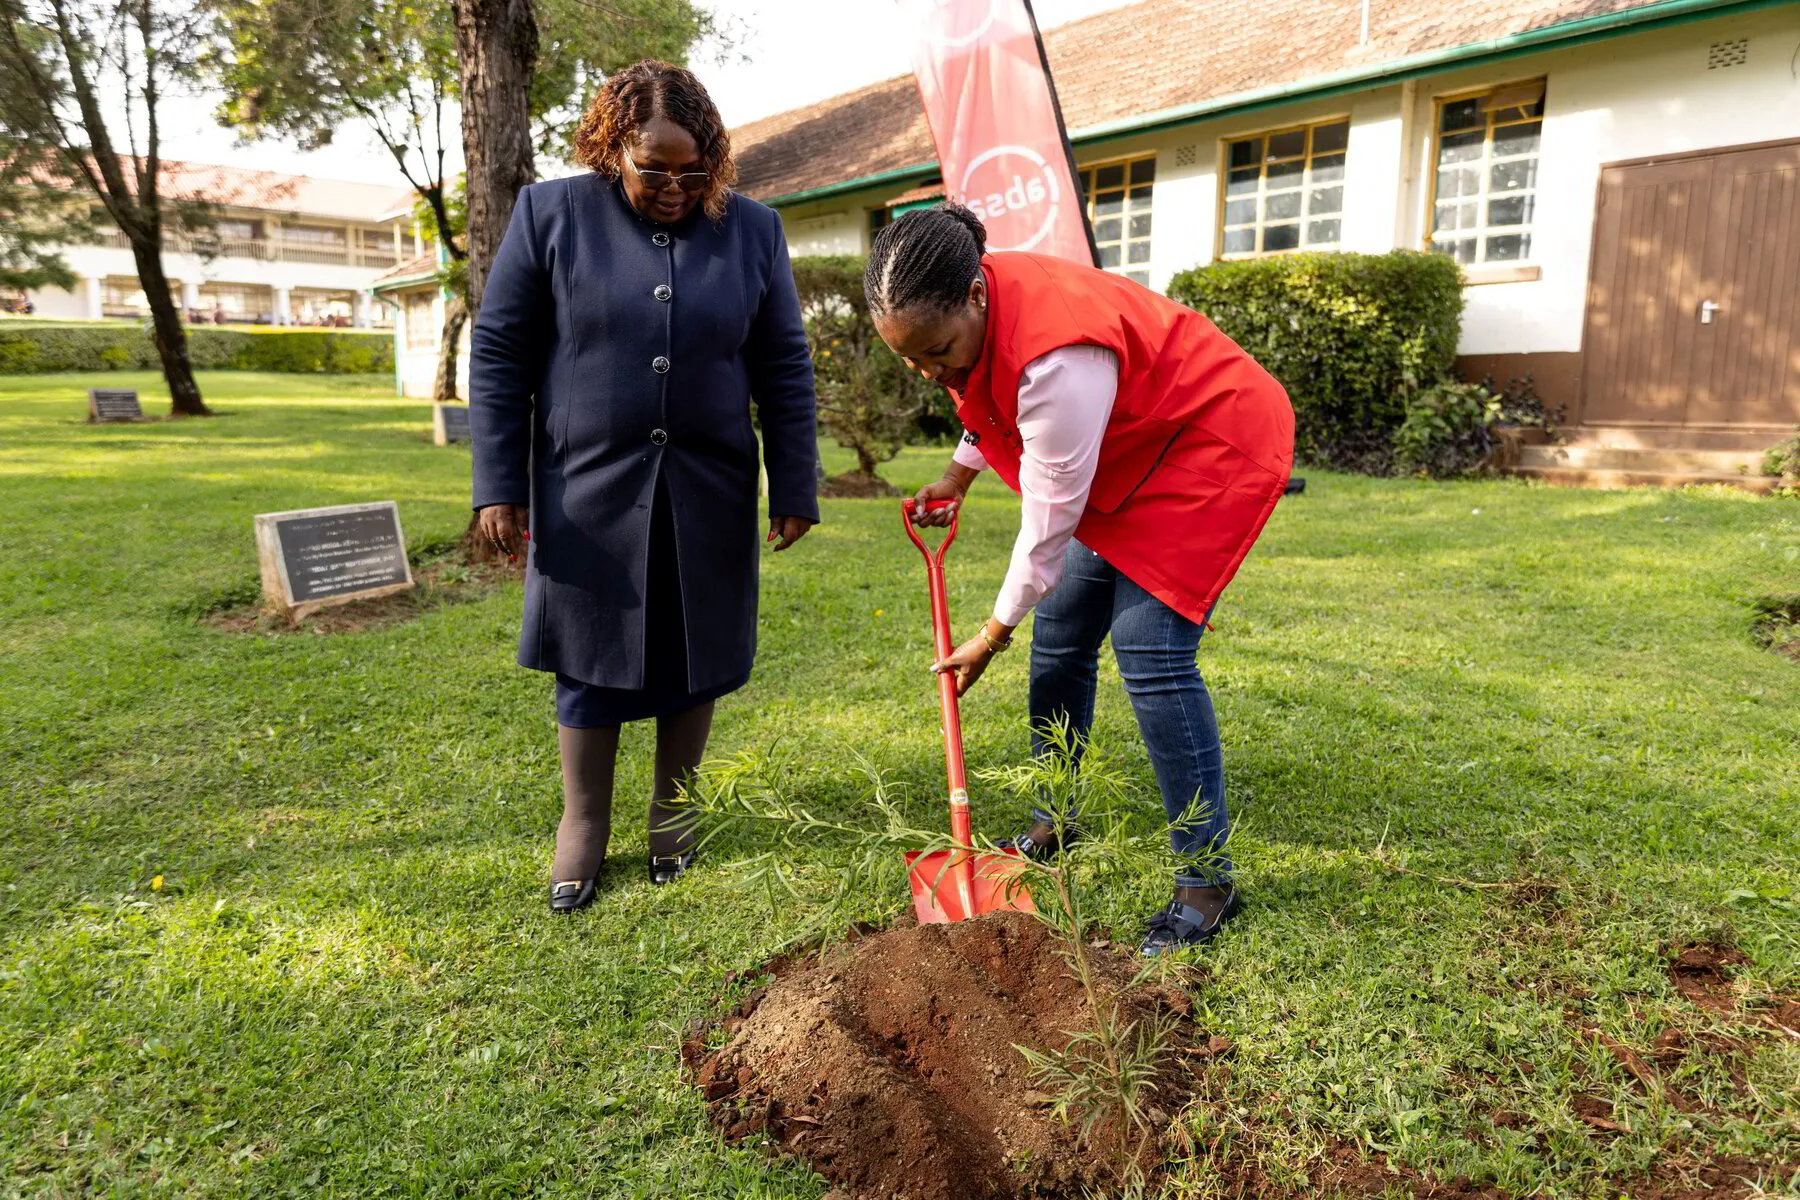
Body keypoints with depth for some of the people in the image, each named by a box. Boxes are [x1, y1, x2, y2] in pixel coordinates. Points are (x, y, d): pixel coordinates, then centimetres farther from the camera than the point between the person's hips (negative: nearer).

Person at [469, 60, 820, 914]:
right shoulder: (551, 214, -1)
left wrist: (794, 487, 2)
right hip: (590, 490, -1)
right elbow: (499, 354, 0)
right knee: (592, 658, 6)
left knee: (693, 657, 9)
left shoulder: (752, 229, 4)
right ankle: (583, 822, 26)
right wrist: (499, 485, -5)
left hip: (709, 492, 2)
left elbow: (785, 368, 5)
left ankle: (673, 814, 29)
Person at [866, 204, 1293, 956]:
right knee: (1059, 635, 7)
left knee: (1149, 651, -18)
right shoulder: (967, 313, -10)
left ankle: (1208, 880, -6)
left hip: (1210, 448, -9)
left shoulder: (1057, 355, -36)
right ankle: (1052, 824, 24)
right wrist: (959, 474, 15)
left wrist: (994, 634, -17)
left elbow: (1049, 520, -27)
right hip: (1129, 457, 9)